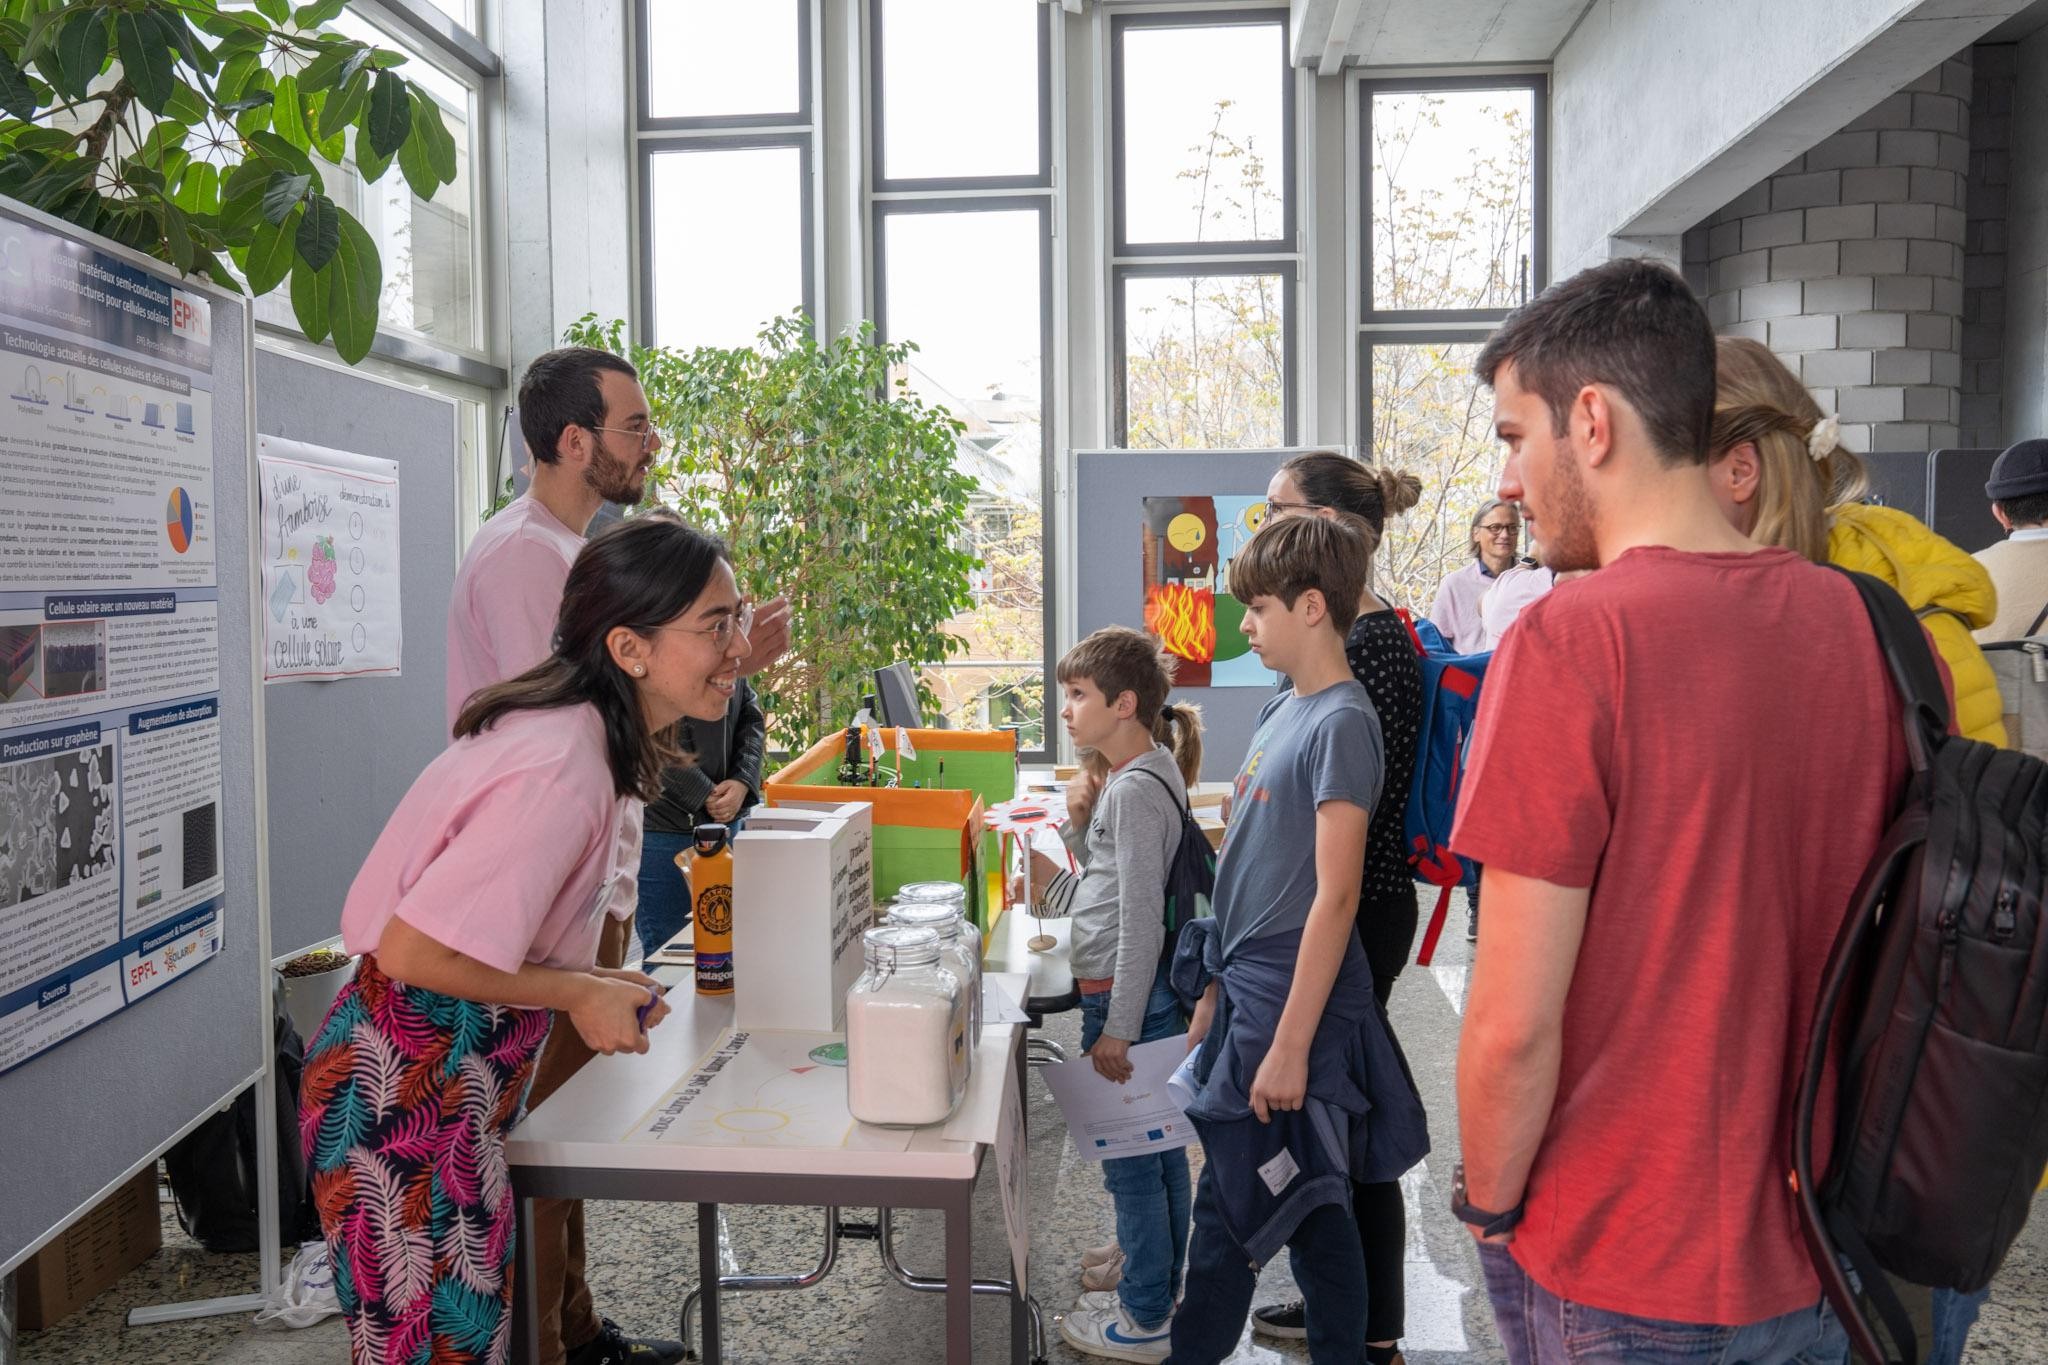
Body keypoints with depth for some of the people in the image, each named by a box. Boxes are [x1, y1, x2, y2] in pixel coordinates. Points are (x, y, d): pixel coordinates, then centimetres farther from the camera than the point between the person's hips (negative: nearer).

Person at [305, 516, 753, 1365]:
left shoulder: (570, 733, 5)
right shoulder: (562, 772, -26)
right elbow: (413, 951, -25)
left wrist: (592, 982, 5)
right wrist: (577, 993, -14)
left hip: (446, 1080, 9)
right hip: (408, 1099, -9)